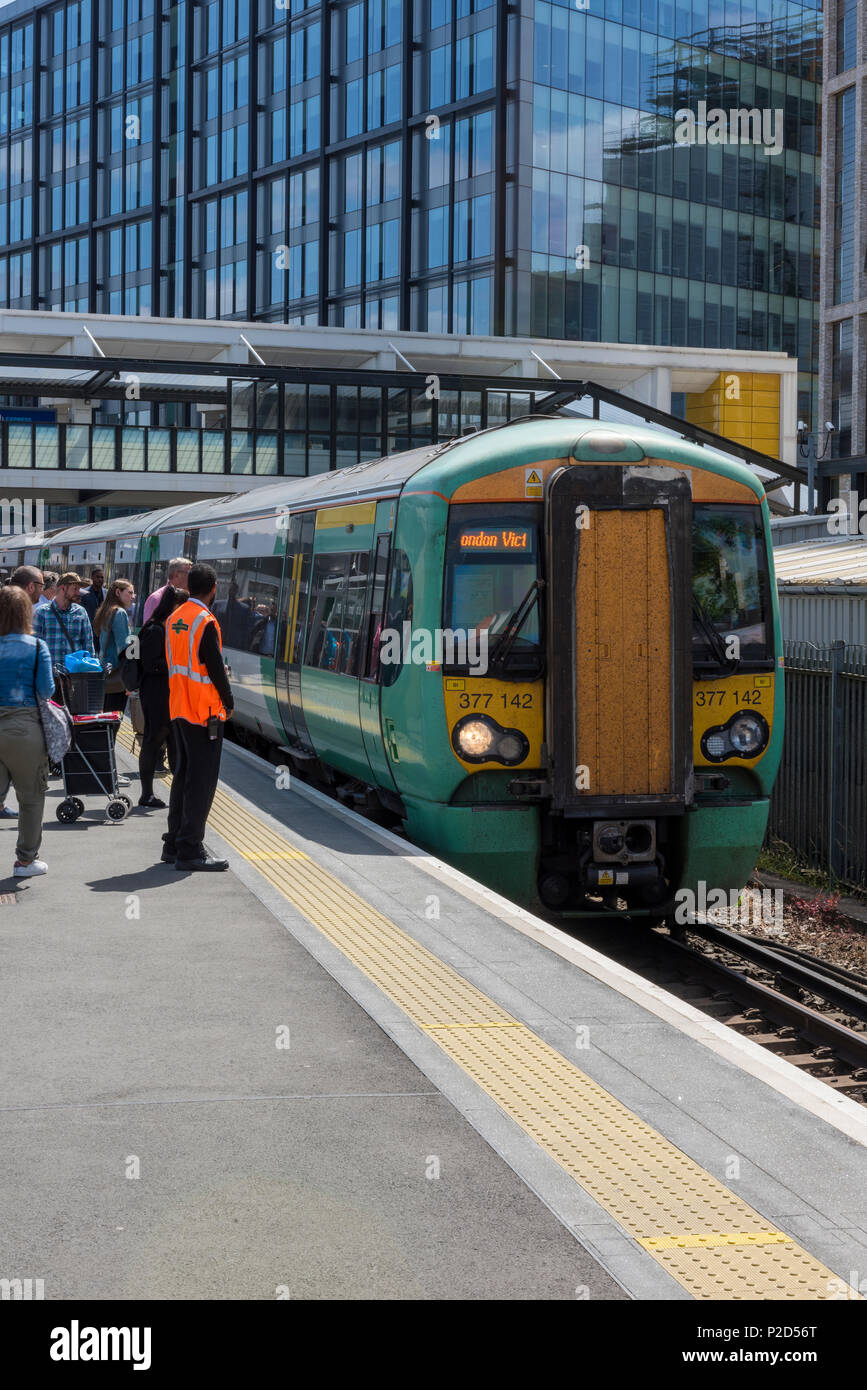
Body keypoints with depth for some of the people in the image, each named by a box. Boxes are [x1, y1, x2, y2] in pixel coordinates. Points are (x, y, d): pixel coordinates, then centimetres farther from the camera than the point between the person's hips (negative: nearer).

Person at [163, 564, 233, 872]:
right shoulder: (206, 622, -15)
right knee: (201, 781, -4)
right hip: (205, 712, -8)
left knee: (182, 775, 16)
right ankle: (190, 851, -4)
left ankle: (174, 844, 20)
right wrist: (229, 702, -3)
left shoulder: (174, 619, 9)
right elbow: (216, 667, -16)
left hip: (178, 709, 8)